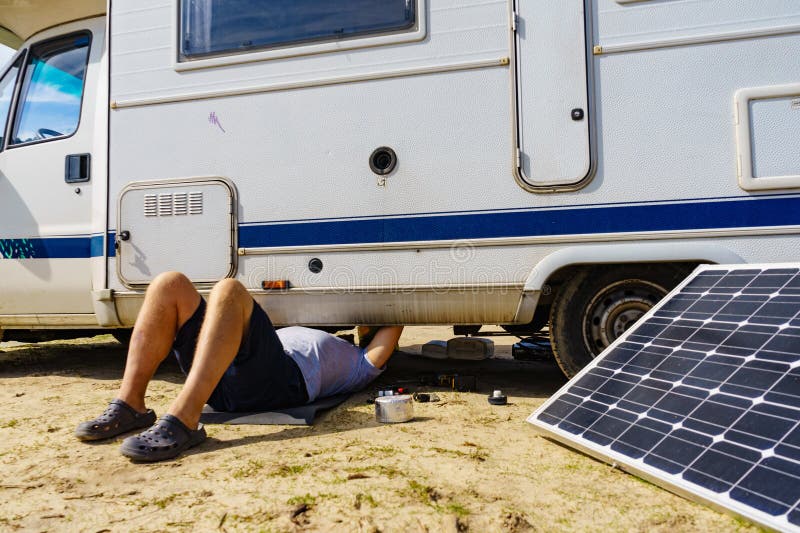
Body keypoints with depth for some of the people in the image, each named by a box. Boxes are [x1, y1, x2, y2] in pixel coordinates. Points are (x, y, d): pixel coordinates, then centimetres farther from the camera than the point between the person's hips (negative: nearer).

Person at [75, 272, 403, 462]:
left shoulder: (360, 363, 33)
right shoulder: (302, 335, 48)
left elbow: (393, 326, 26)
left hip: (283, 378, -6)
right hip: (222, 383, 7)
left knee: (228, 290, -30)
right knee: (171, 284, -10)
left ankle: (183, 421, -43)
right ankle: (130, 406, -21)